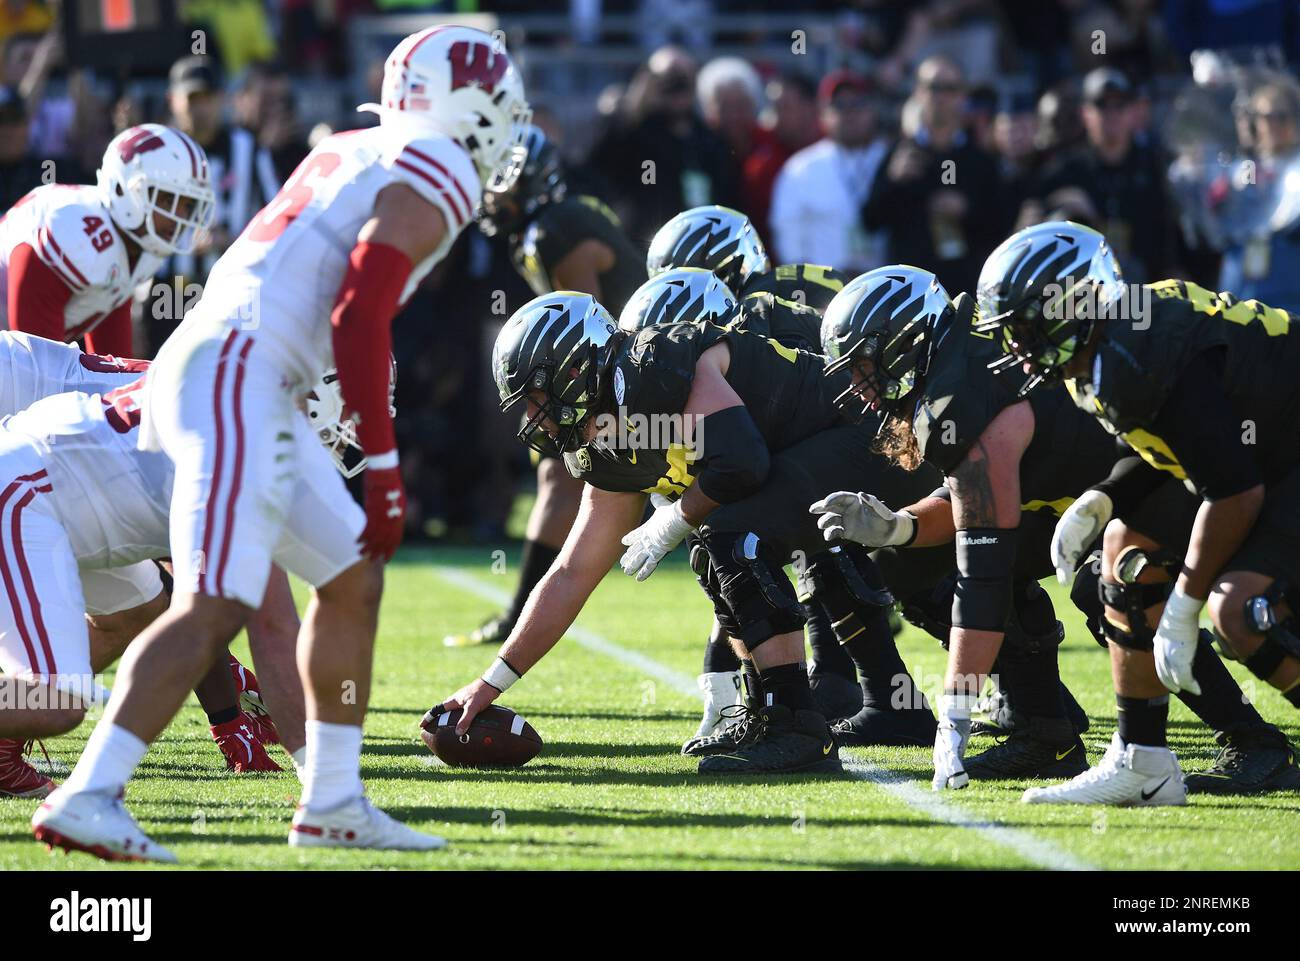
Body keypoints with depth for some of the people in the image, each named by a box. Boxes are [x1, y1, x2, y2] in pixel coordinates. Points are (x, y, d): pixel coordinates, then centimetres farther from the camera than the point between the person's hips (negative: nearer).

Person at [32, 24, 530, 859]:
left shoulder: (350, 156, 21)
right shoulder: (435, 183, -5)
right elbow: (360, 321, -14)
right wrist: (385, 468, -12)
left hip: (196, 366, 10)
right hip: (240, 380, -10)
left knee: (354, 578, 17)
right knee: (215, 609, -18)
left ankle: (334, 802, 21)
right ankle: (89, 796, -28)